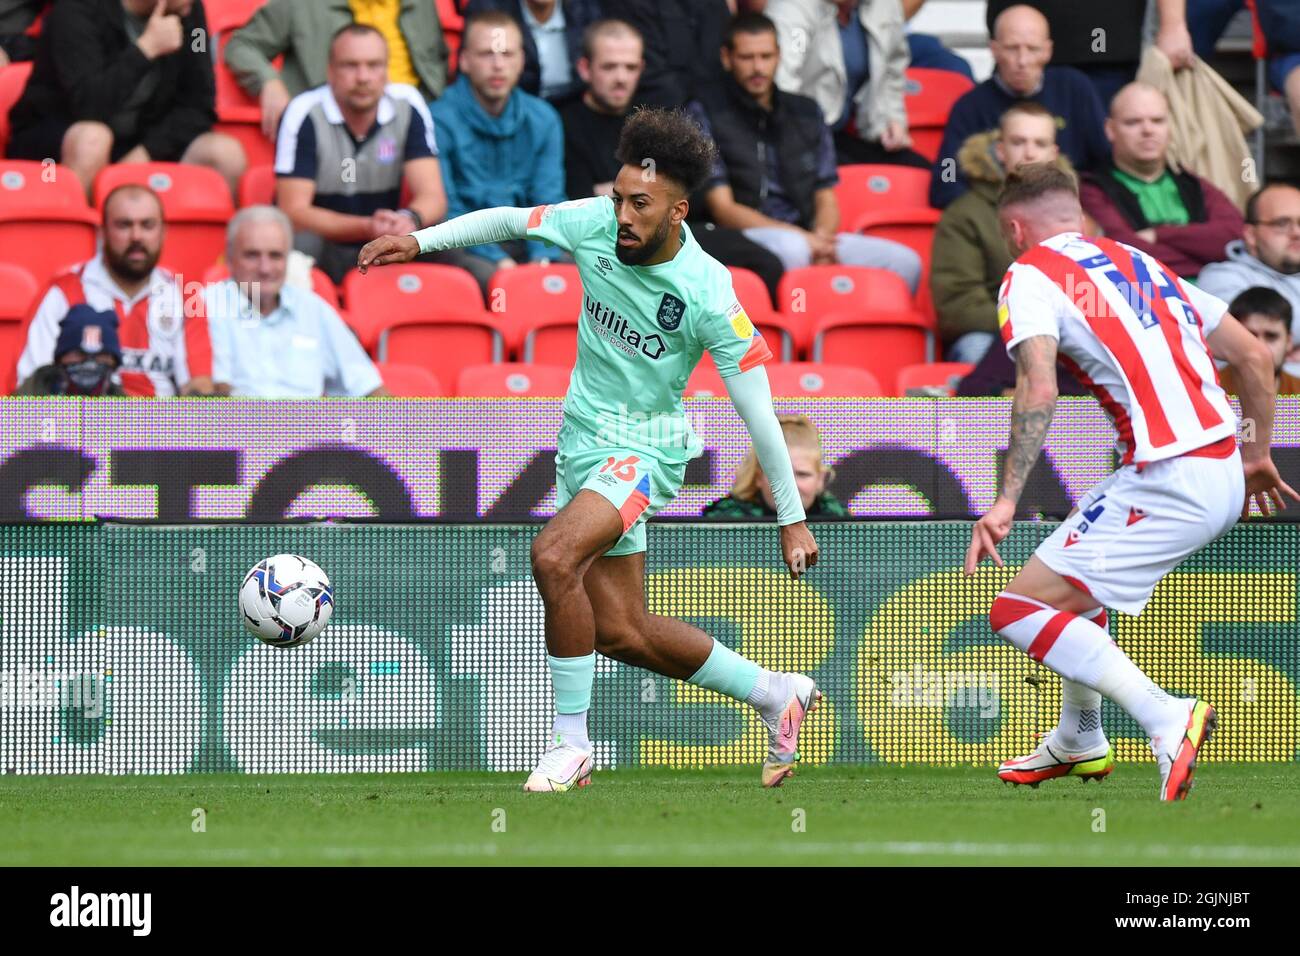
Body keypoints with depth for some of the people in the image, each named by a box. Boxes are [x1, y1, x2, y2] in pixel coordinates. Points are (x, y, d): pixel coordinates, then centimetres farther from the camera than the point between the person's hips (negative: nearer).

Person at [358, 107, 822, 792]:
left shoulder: (707, 293, -21)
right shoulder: (595, 225, -9)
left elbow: (756, 409, -15)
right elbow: (509, 221, 10)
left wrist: (792, 519, -12)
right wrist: (419, 241, 1)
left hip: (644, 446, -6)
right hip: (582, 436, 7)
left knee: (554, 556, -31)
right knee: (621, 634, 10)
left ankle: (570, 744, -17)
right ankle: (776, 695, 29)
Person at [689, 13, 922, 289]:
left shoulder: (806, 112, 21)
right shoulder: (705, 113, 5)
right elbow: (723, 209, -3)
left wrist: (821, 237, -8)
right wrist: (804, 238, -15)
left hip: (809, 238, 5)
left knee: (904, 262, -18)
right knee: (791, 250, -41)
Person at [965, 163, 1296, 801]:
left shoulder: (1030, 275, 0)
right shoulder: (1140, 263, 21)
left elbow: (1039, 390, -17)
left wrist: (1006, 501, -19)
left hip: (1169, 481, -8)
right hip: (1222, 475, 8)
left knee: (1018, 611, -7)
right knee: (1073, 579, 30)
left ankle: (1165, 718, -21)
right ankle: (1079, 742, 42)